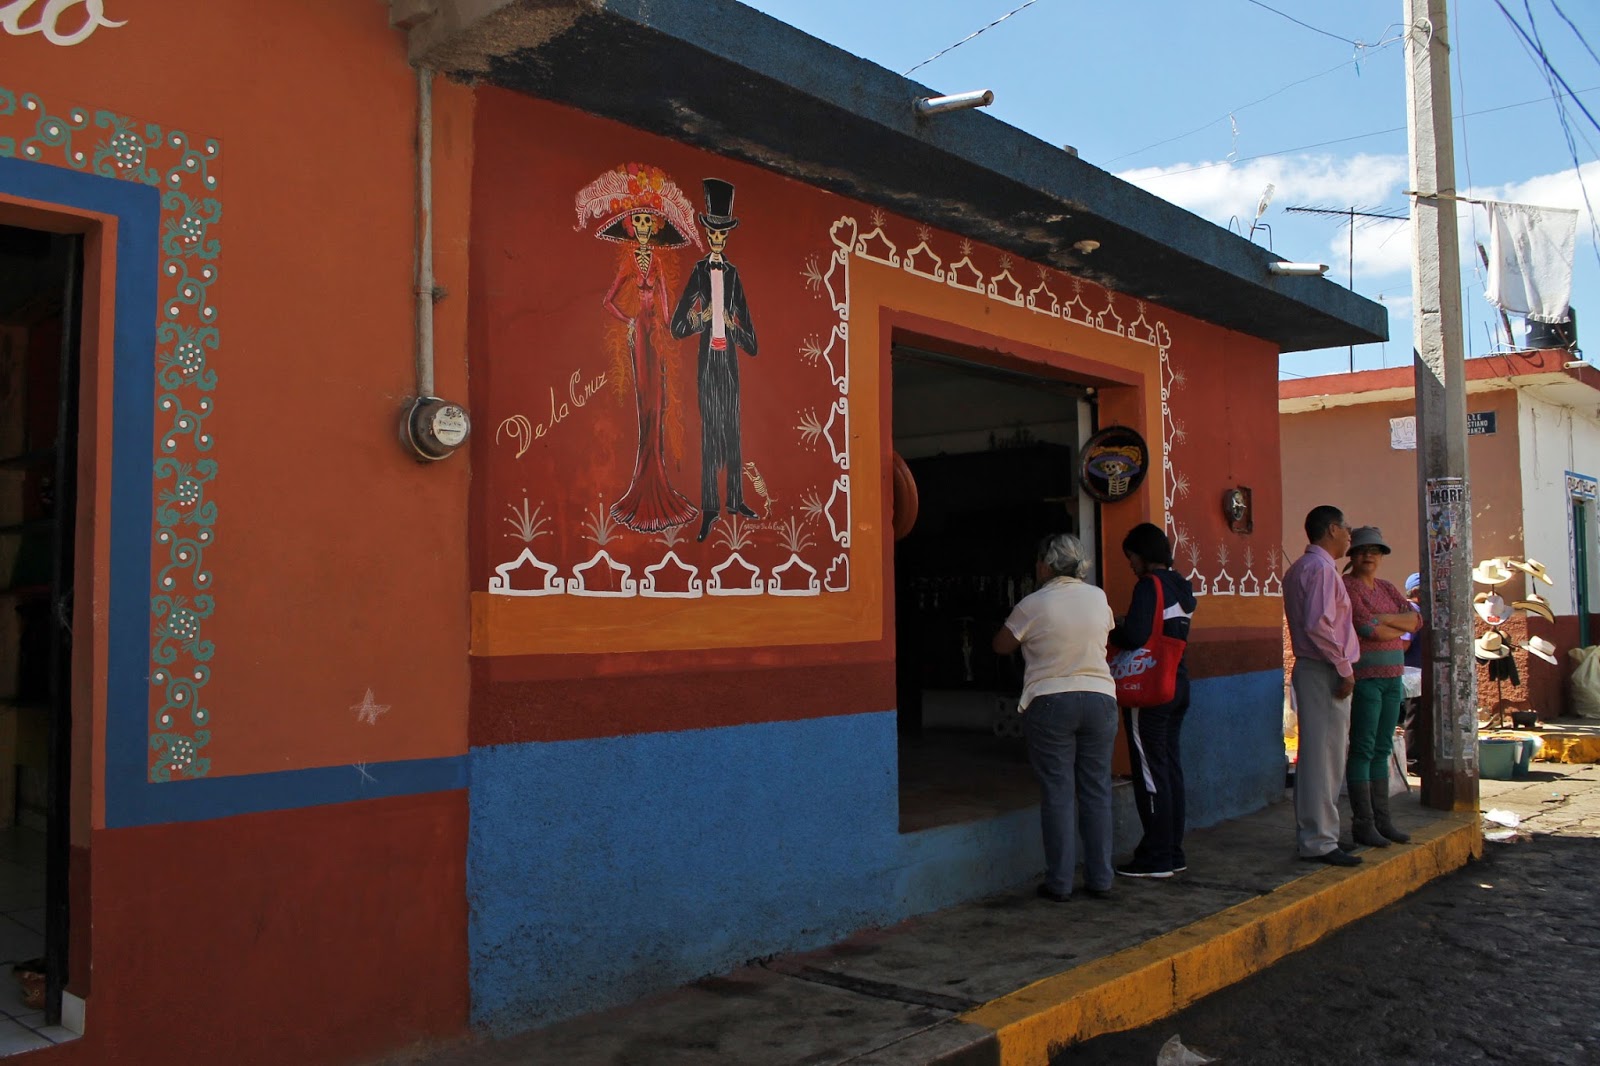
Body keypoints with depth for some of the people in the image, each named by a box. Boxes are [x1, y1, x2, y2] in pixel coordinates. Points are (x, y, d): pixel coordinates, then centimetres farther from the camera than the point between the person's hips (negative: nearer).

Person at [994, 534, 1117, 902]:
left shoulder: (1032, 605, -8)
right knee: (1097, 791, 8)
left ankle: (1059, 882, 4)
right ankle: (1100, 879, 13)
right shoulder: (1098, 597, 5)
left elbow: (1001, 646, 4)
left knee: (1057, 793, 1)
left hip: (1050, 703, -4)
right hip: (1100, 699, 4)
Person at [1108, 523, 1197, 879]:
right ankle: (1174, 853, 19)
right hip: (1178, 686, 9)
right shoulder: (1181, 586, 13)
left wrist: (1109, 632, -4)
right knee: (1171, 767, 13)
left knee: (1150, 772, -3)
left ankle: (1157, 858, 2)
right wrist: (1121, 630, 12)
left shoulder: (1149, 585, -14)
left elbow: (1135, 636, -23)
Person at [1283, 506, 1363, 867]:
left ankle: (1311, 835, 20)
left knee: (1315, 755, 14)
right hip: (1324, 672, -10)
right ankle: (1319, 842, -4)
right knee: (1325, 757, -7)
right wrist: (1344, 668, -17)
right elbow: (1318, 625, -24)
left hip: (1309, 669, 10)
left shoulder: (1298, 569, 19)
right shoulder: (1321, 567, -14)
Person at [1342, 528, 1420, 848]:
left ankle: (1382, 819, 14)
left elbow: (1416, 620, 3)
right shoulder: (1346, 587, -8)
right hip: (1363, 676, -8)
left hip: (1391, 677, 8)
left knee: (1382, 749, 10)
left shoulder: (1387, 589, 16)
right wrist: (1399, 629, -3)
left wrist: (1383, 619, -13)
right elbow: (1367, 628, -20)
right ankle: (1362, 824, -2)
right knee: (1363, 749, -6)